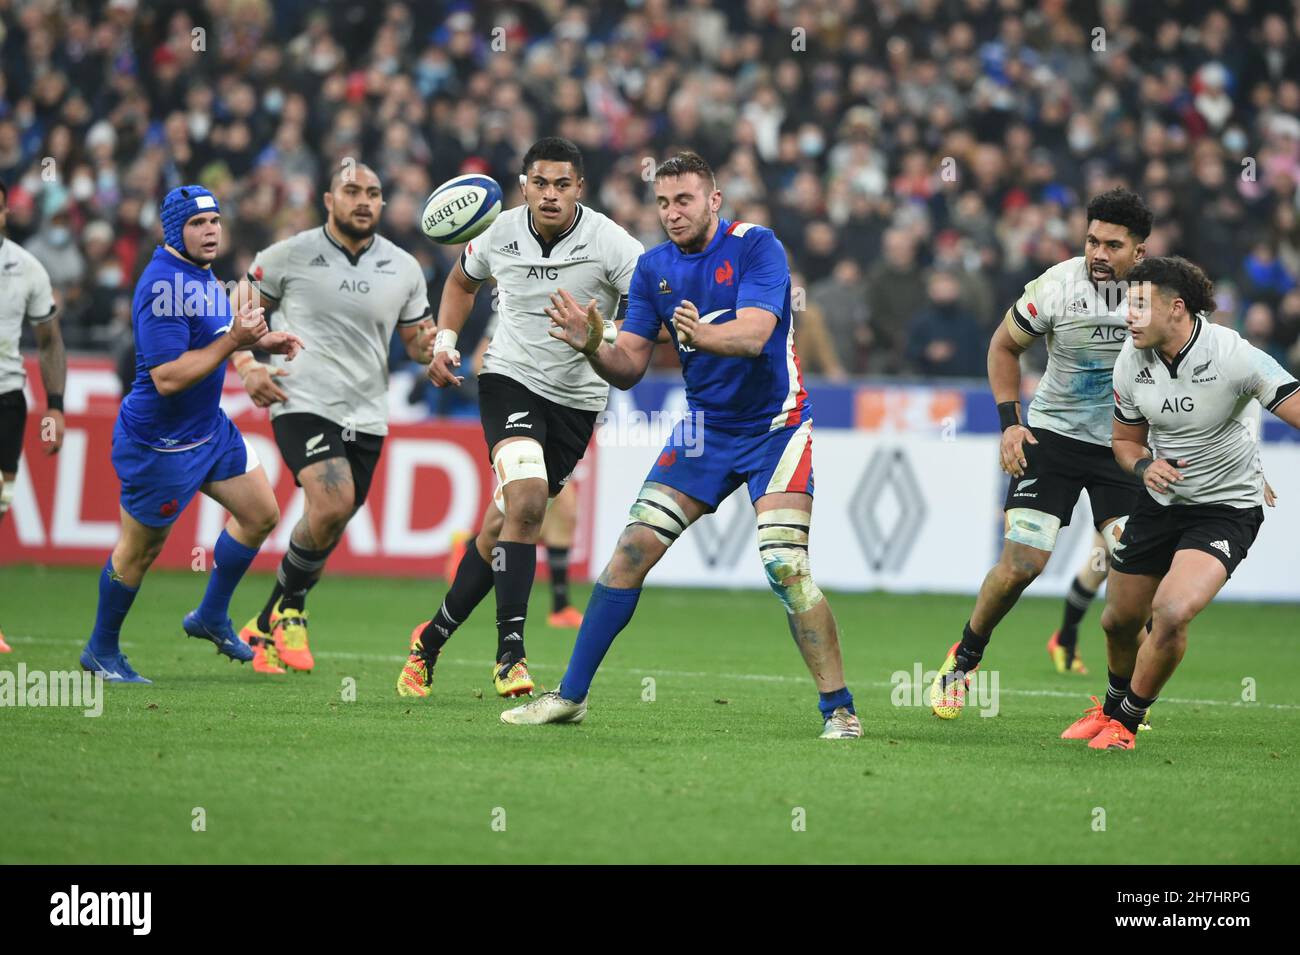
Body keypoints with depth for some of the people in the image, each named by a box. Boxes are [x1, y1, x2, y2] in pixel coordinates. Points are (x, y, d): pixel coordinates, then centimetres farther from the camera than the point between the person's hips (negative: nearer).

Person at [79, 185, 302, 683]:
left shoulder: (200, 270, 5)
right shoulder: (162, 285, -26)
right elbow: (168, 377, -30)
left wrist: (261, 340, 9)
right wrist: (233, 339, -29)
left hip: (209, 427, 9)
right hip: (160, 442, -9)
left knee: (261, 514, 12)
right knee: (139, 550, 5)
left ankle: (211, 618, 27)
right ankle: (101, 651, 22)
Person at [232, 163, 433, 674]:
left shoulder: (404, 268, 7)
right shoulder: (289, 255, -1)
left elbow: (416, 340, 16)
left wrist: (430, 347, -8)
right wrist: (246, 367, -10)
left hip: (367, 416, 4)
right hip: (304, 402, -4)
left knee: (325, 534, 7)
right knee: (333, 503, -25)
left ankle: (264, 629, 26)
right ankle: (289, 608, -3)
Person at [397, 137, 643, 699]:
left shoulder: (608, 242, -15)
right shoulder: (500, 234, -5)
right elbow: (462, 280, 18)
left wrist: (607, 335, -43)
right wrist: (443, 343, 4)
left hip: (577, 399, 1)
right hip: (509, 379, -1)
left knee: (506, 524, 5)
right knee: (526, 499, -25)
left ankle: (433, 638, 25)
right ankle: (509, 652, -24)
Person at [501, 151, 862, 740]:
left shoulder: (755, 246, -14)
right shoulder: (653, 267, 2)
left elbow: (754, 335, -28)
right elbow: (629, 368, 0)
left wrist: (702, 334, -48)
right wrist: (592, 346, -21)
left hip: (774, 426, -5)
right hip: (705, 427, 5)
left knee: (785, 566, -19)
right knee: (633, 549, -2)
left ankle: (839, 710, -9)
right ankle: (571, 695, 7)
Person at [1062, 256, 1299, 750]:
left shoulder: (1234, 356, -23)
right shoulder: (1131, 361, -6)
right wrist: (1144, 465, -13)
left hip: (1225, 507, -5)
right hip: (1160, 501, 5)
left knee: (1171, 613, -24)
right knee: (1119, 621, 12)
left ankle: (1125, 720, -1)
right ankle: (1113, 704, 46)